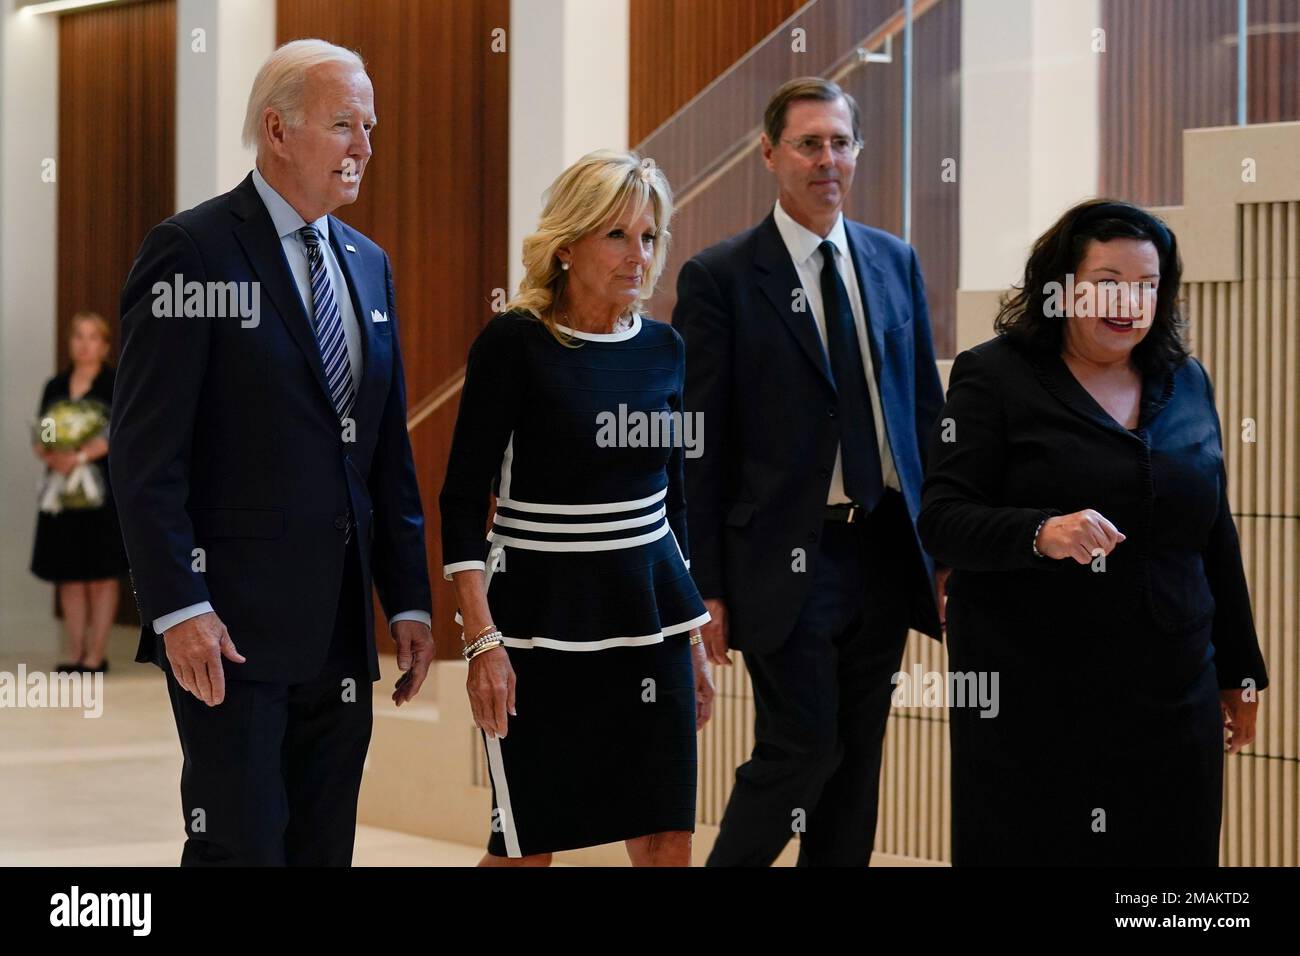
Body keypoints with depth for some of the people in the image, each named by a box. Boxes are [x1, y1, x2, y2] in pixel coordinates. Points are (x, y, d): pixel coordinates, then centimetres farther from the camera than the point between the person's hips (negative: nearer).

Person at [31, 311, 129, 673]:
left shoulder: (116, 385, 0)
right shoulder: (55, 387, 14)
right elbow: (40, 439, 11)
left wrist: (79, 457, -18)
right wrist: (51, 456, -10)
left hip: (102, 491, -4)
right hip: (62, 491, 4)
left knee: (102, 576, -2)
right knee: (69, 576, 4)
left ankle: (95, 655, 0)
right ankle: (75, 653, 9)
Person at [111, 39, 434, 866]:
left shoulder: (368, 264, 15)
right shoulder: (192, 251, -7)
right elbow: (146, 451, -12)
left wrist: (409, 599, 12)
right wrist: (178, 609, -18)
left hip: (339, 630, 7)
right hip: (232, 624, -7)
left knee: (324, 849, 9)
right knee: (240, 846, -6)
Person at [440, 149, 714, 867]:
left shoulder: (662, 346, 7)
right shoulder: (515, 342, -9)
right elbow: (463, 500, -10)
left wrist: (693, 643, 15)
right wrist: (482, 641, -18)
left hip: (648, 617, 5)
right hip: (540, 618, -5)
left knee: (667, 844, 3)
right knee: (526, 846, 0)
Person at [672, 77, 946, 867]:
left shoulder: (896, 262, 10)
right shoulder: (720, 277, -6)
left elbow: (926, 408, 13)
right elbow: (699, 445, -6)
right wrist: (705, 587, -8)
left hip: (886, 549, 5)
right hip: (786, 557, -5)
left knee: (857, 760, 10)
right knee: (802, 750, -8)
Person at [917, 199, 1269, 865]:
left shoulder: (1186, 382, 12)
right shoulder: (993, 377, -1)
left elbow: (1216, 536, 18)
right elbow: (941, 520, -9)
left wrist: (1239, 671, 20)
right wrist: (1040, 534, -28)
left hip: (1172, 701, 4)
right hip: (1032, 703, -4)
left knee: (1168, 854, 1)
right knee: (1036, 849, 0)